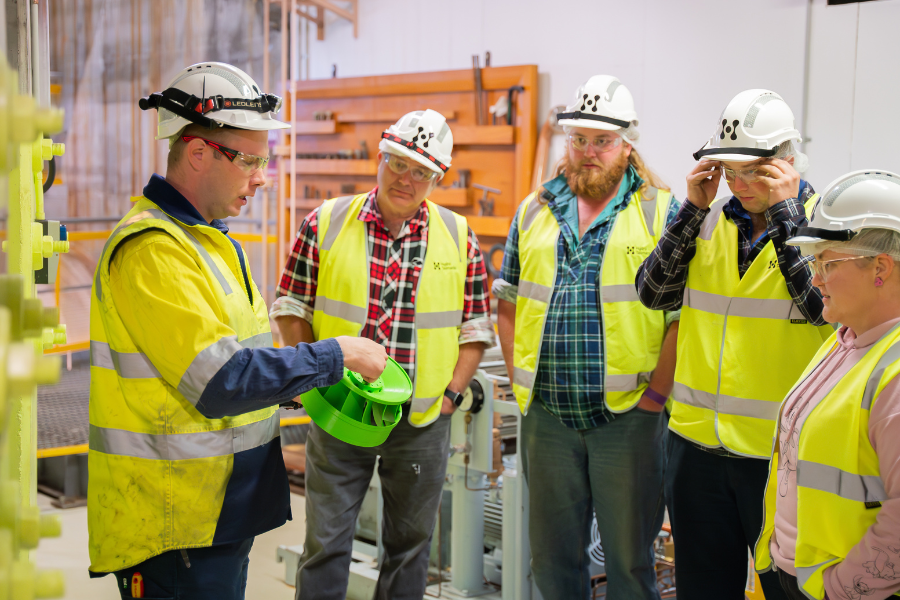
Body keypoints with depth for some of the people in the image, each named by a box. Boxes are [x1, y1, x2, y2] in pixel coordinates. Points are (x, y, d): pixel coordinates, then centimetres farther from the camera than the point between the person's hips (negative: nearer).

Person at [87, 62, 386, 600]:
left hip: (222, 511, 10)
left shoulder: (206, 237, 14)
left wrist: (312, 389, 9)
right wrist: (338, 356, -17)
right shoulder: (151, 249, -20)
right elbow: (220, 382, -26)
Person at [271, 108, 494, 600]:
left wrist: (451, 393, -4)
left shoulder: (458, 238, 1)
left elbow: (476, 326, 6)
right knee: (326, 540, 4)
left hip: (423, 421, 2)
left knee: (411, 541, 14)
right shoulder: (325, 223, -3)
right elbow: (291, 309, 2)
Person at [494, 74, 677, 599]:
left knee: (630, 556, 7)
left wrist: (657, 391, -11)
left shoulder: (661, 211, -2)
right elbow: (509, 303, 15)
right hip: (547, 414, 4)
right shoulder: (535, 211, 10)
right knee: (553, 554, 15)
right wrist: (520, 377, 6)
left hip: (628, 415, -4)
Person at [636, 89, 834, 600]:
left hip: (781, 456, -4)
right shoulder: (711, 221, 8)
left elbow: (824, 305, -21)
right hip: (698, 444, 5)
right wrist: (694, 207, -6)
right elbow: (654, 293, 0)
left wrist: (784, 213, -18)